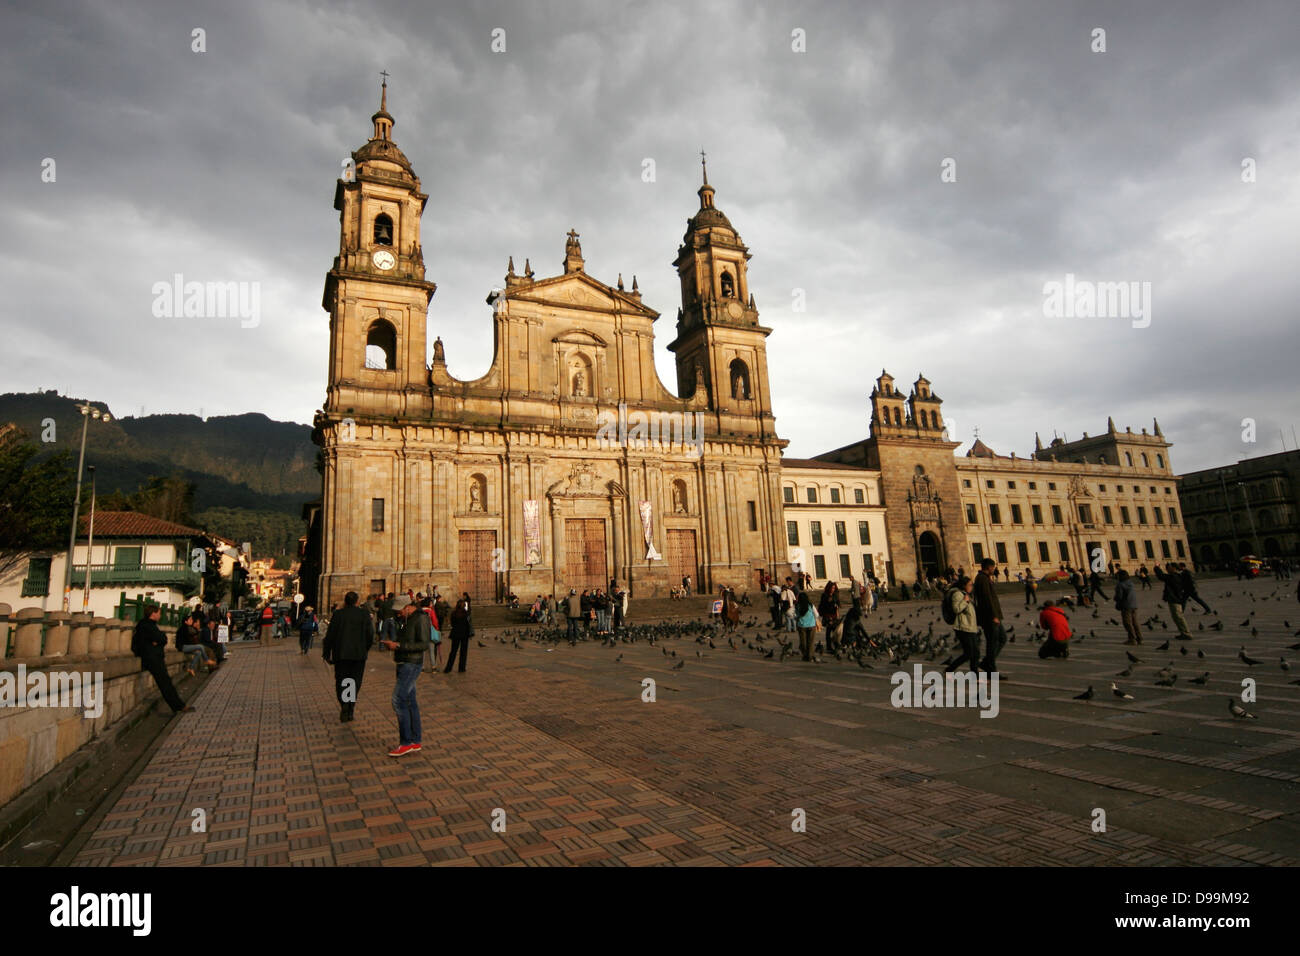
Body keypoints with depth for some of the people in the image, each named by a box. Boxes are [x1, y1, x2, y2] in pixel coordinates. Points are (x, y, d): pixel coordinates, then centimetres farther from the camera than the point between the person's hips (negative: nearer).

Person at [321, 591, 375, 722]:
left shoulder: (337, 614, -2)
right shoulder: (364, 615, 0)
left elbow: (330, 635, -1)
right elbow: (370, 636, 0)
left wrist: (326, 654, 8)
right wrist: (365, 649, 15)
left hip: (341, 653, -1)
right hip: (359, 654, 1)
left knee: (340, 680, 8)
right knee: (355, 681, 10)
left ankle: (344, 703, -15)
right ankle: (351, 710, 7)